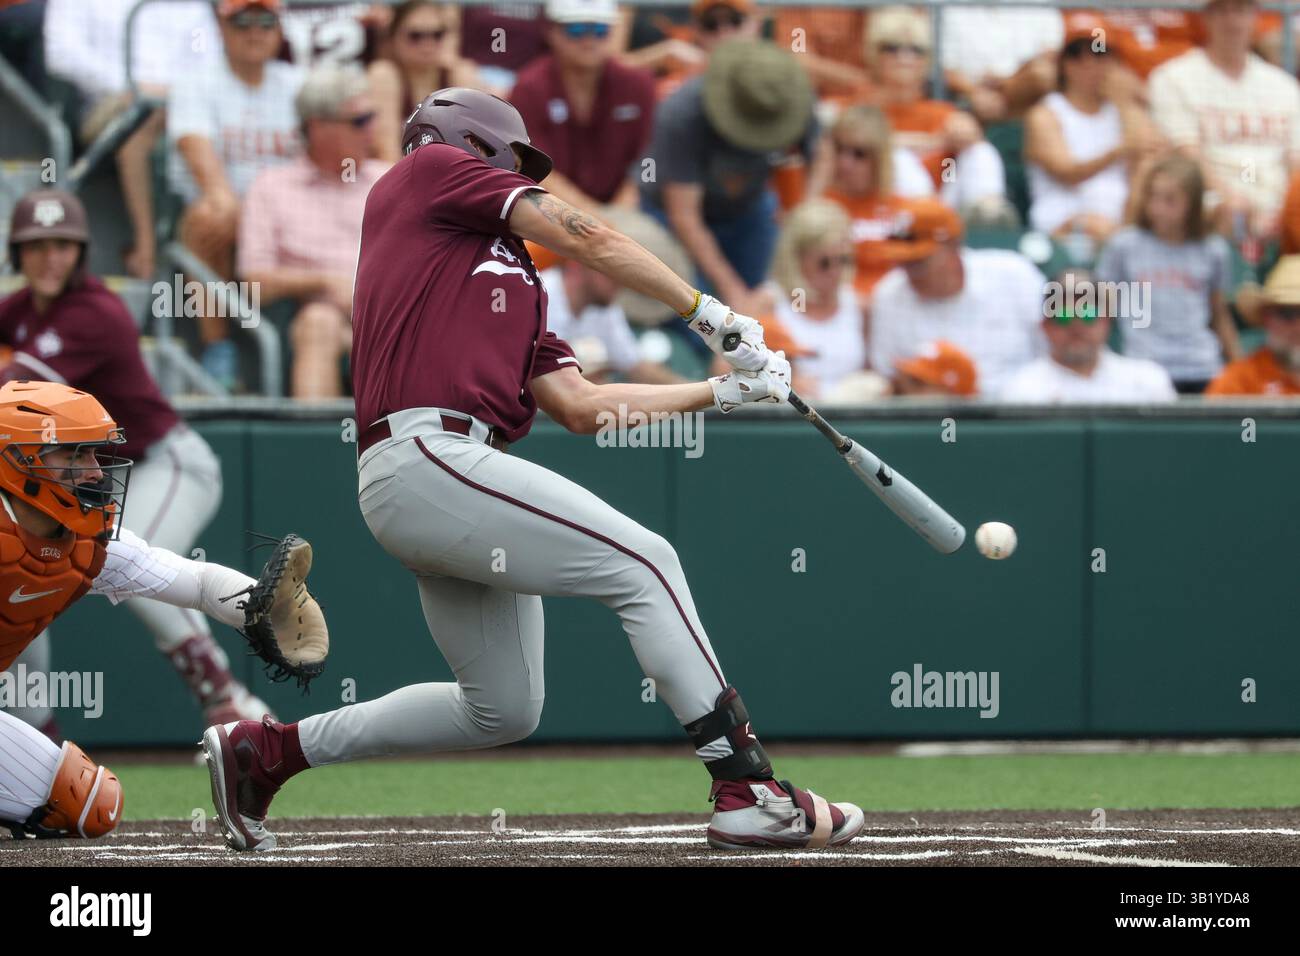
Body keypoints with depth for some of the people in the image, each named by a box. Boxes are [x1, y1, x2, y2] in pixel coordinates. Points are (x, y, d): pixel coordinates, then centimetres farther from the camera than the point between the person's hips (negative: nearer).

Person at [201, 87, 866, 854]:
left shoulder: (512, 277, 29)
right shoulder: (430, 170, 9)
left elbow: (581, 405, 21)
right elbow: (587, 239, 1)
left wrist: (725, 391, 20)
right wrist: (709, 314, 5)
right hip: (425, 457, -10)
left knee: (504, 711, 14)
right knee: (644, 563, -13)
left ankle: (266, 749, 23)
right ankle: (747, 791, -17)